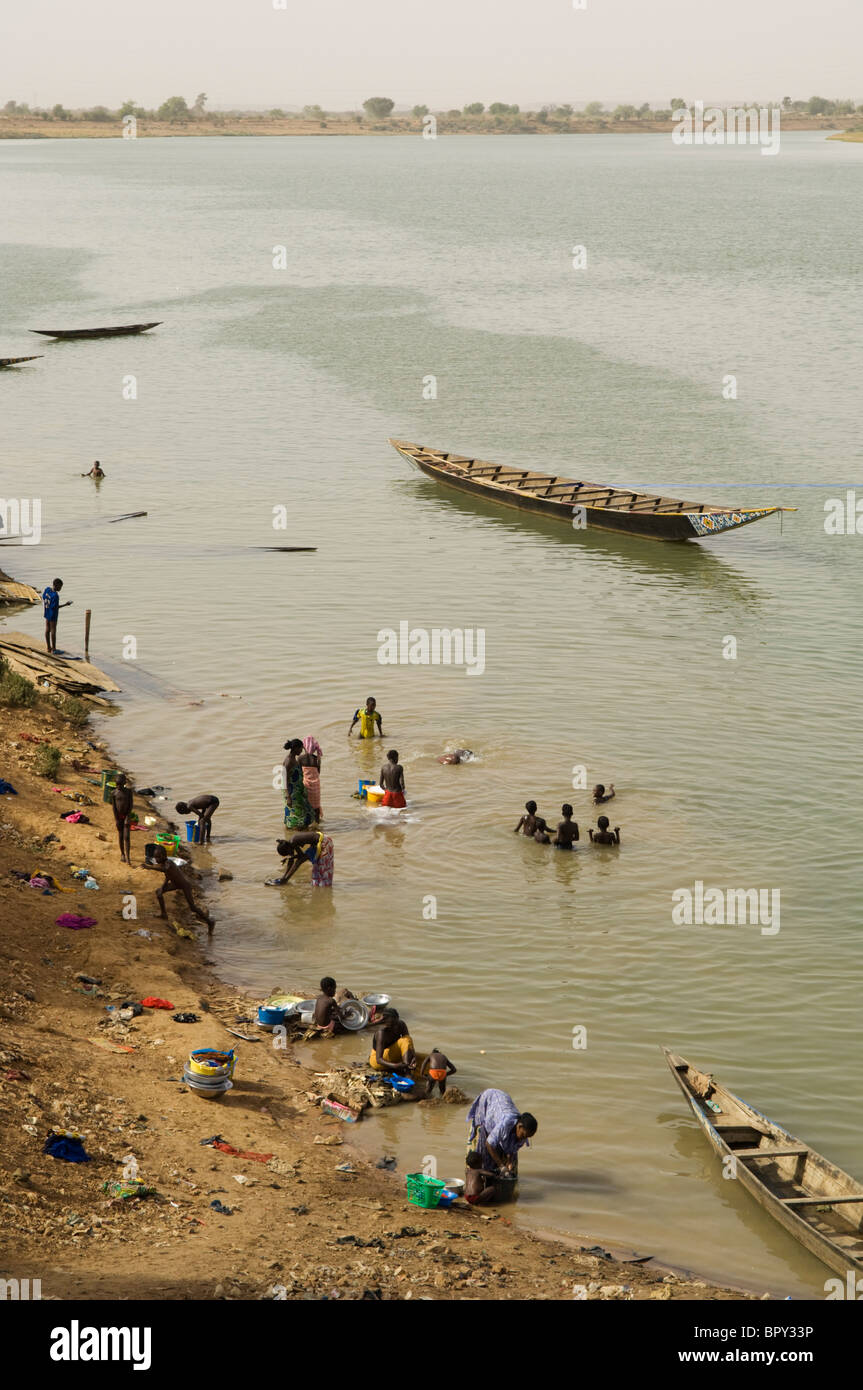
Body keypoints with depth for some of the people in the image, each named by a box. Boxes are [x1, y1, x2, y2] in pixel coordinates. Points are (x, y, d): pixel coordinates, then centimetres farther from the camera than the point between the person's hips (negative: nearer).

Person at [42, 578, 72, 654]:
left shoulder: (47, 589, -5)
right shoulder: (55, 595, -27)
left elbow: (43, 599, 6)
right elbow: (54, 607, -23)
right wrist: (65, 605, -19)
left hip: (46, 613, 8)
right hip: (53, 615, -8)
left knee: (47, 629, 13)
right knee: (53, 631, 1)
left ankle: (48, 647, 21)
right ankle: (54, 649, 7)